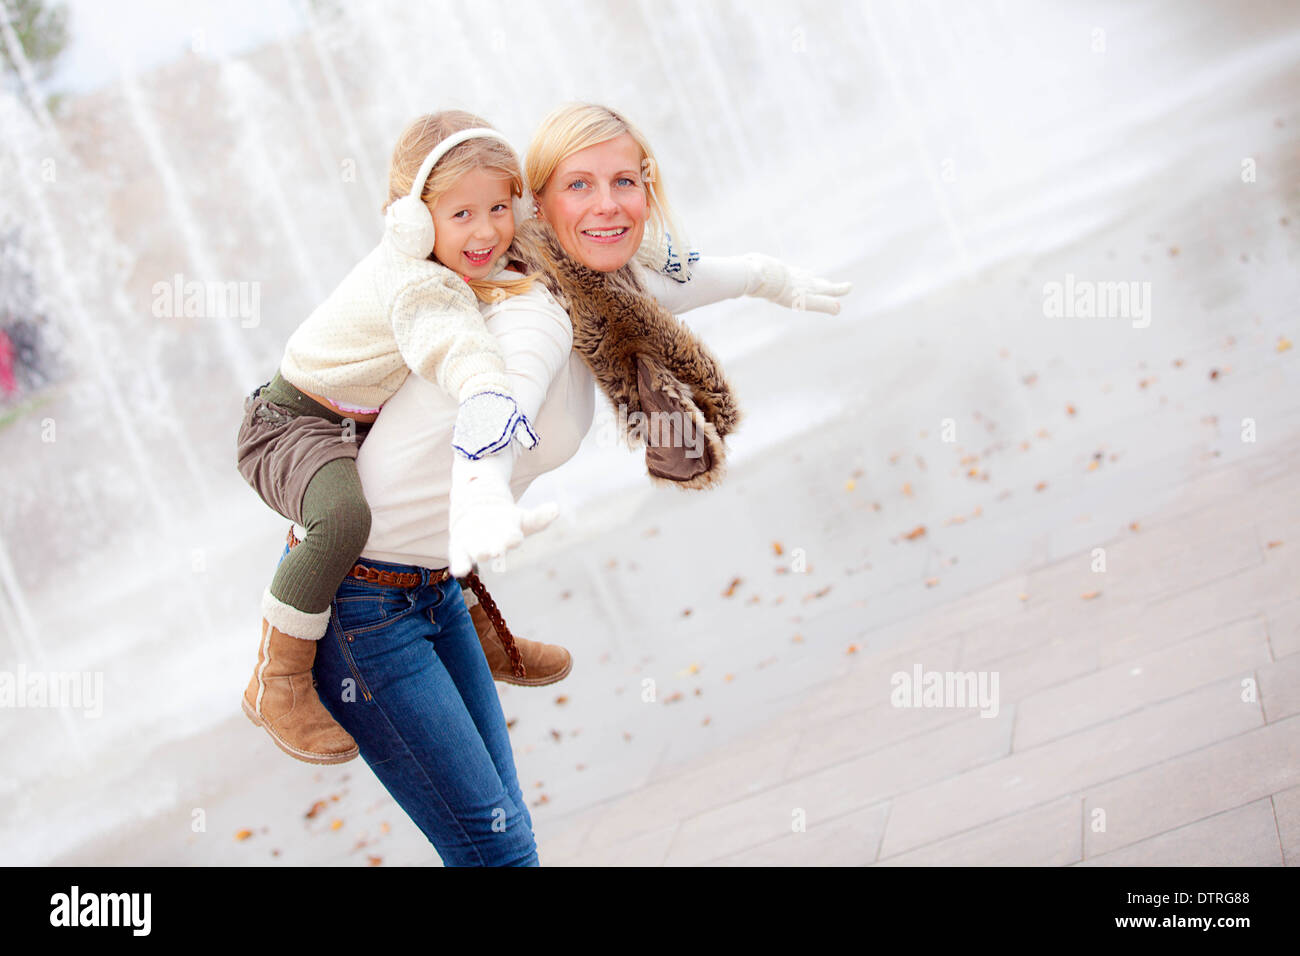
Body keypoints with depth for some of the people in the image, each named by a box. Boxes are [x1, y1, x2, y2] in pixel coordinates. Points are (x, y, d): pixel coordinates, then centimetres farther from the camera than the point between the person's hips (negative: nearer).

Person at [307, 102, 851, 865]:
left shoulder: (593, 290, 2)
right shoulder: (537, 315, -24)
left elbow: (668, 279, 27)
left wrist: (774, 278, 41)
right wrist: (481, 505, -68)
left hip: (434, 589, 9)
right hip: (360, 598, -9)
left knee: (502, 832, 10)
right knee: (495, 849, -9)